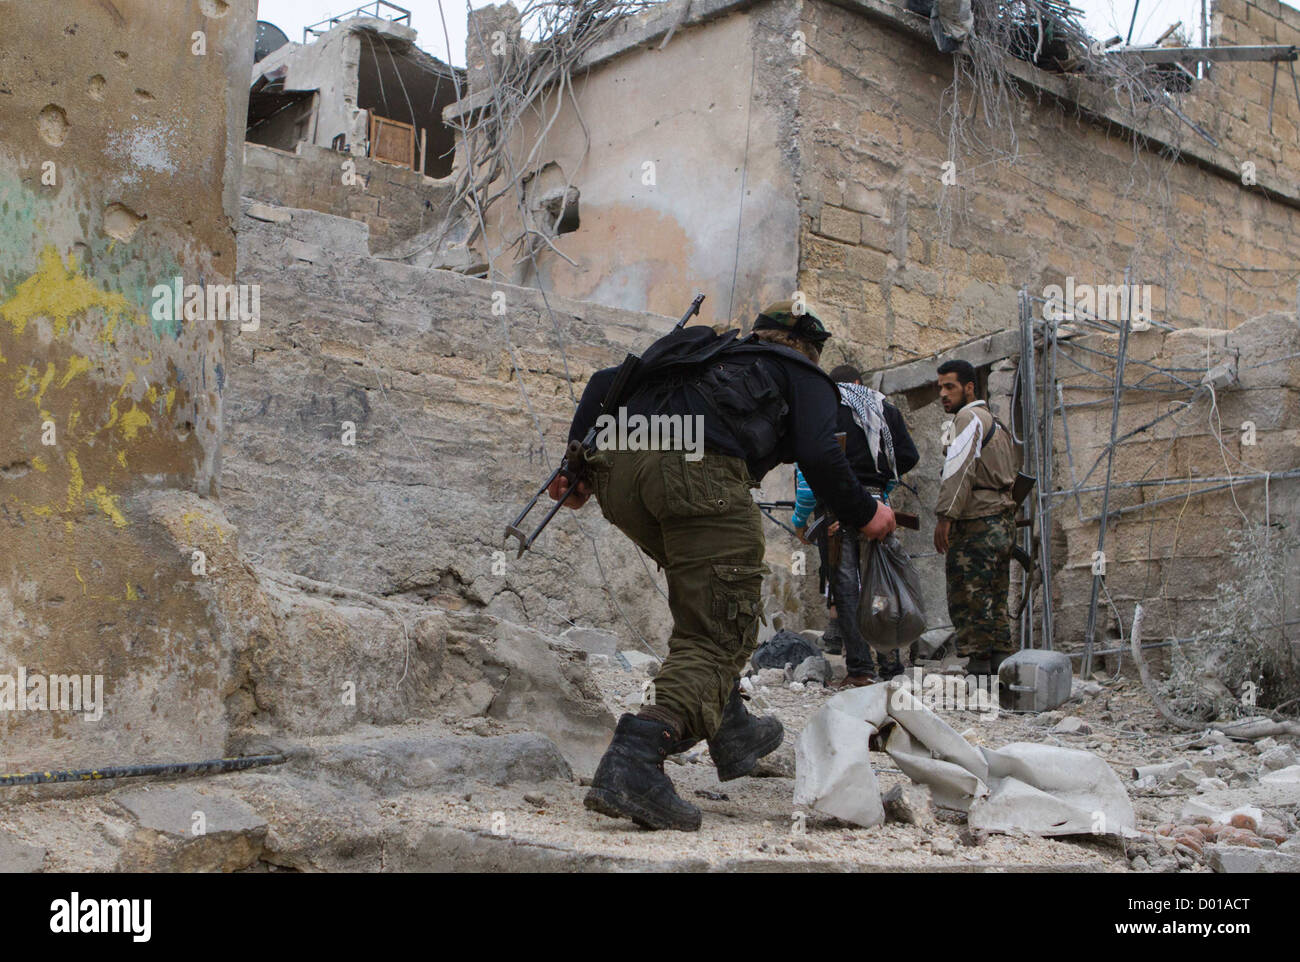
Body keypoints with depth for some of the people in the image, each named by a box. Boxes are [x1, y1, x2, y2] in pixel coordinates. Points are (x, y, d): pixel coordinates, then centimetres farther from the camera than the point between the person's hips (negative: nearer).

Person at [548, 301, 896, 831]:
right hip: (700, 471, -7)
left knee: (703, 599, 28)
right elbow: (818, 455, 6)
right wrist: (864, 515, 20)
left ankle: (731, 731, 30)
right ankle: (634, 762, -24)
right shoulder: (801, 374, 25)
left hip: (617, 468, 7)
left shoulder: (708, 351, 39)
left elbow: (606, 381, 28)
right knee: (718, 633, -5)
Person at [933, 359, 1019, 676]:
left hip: (977, 522, -10)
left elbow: (960, 470, -17)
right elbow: (1012, 474, 23)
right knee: (995, 600, 11)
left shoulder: (969, 417, -5)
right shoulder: (995, 423, 25)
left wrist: (945, 516, -20)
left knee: (967, 600, -8)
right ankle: (1001, 664, 11)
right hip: (1003, 521, 10)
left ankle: (978, 663, -10)